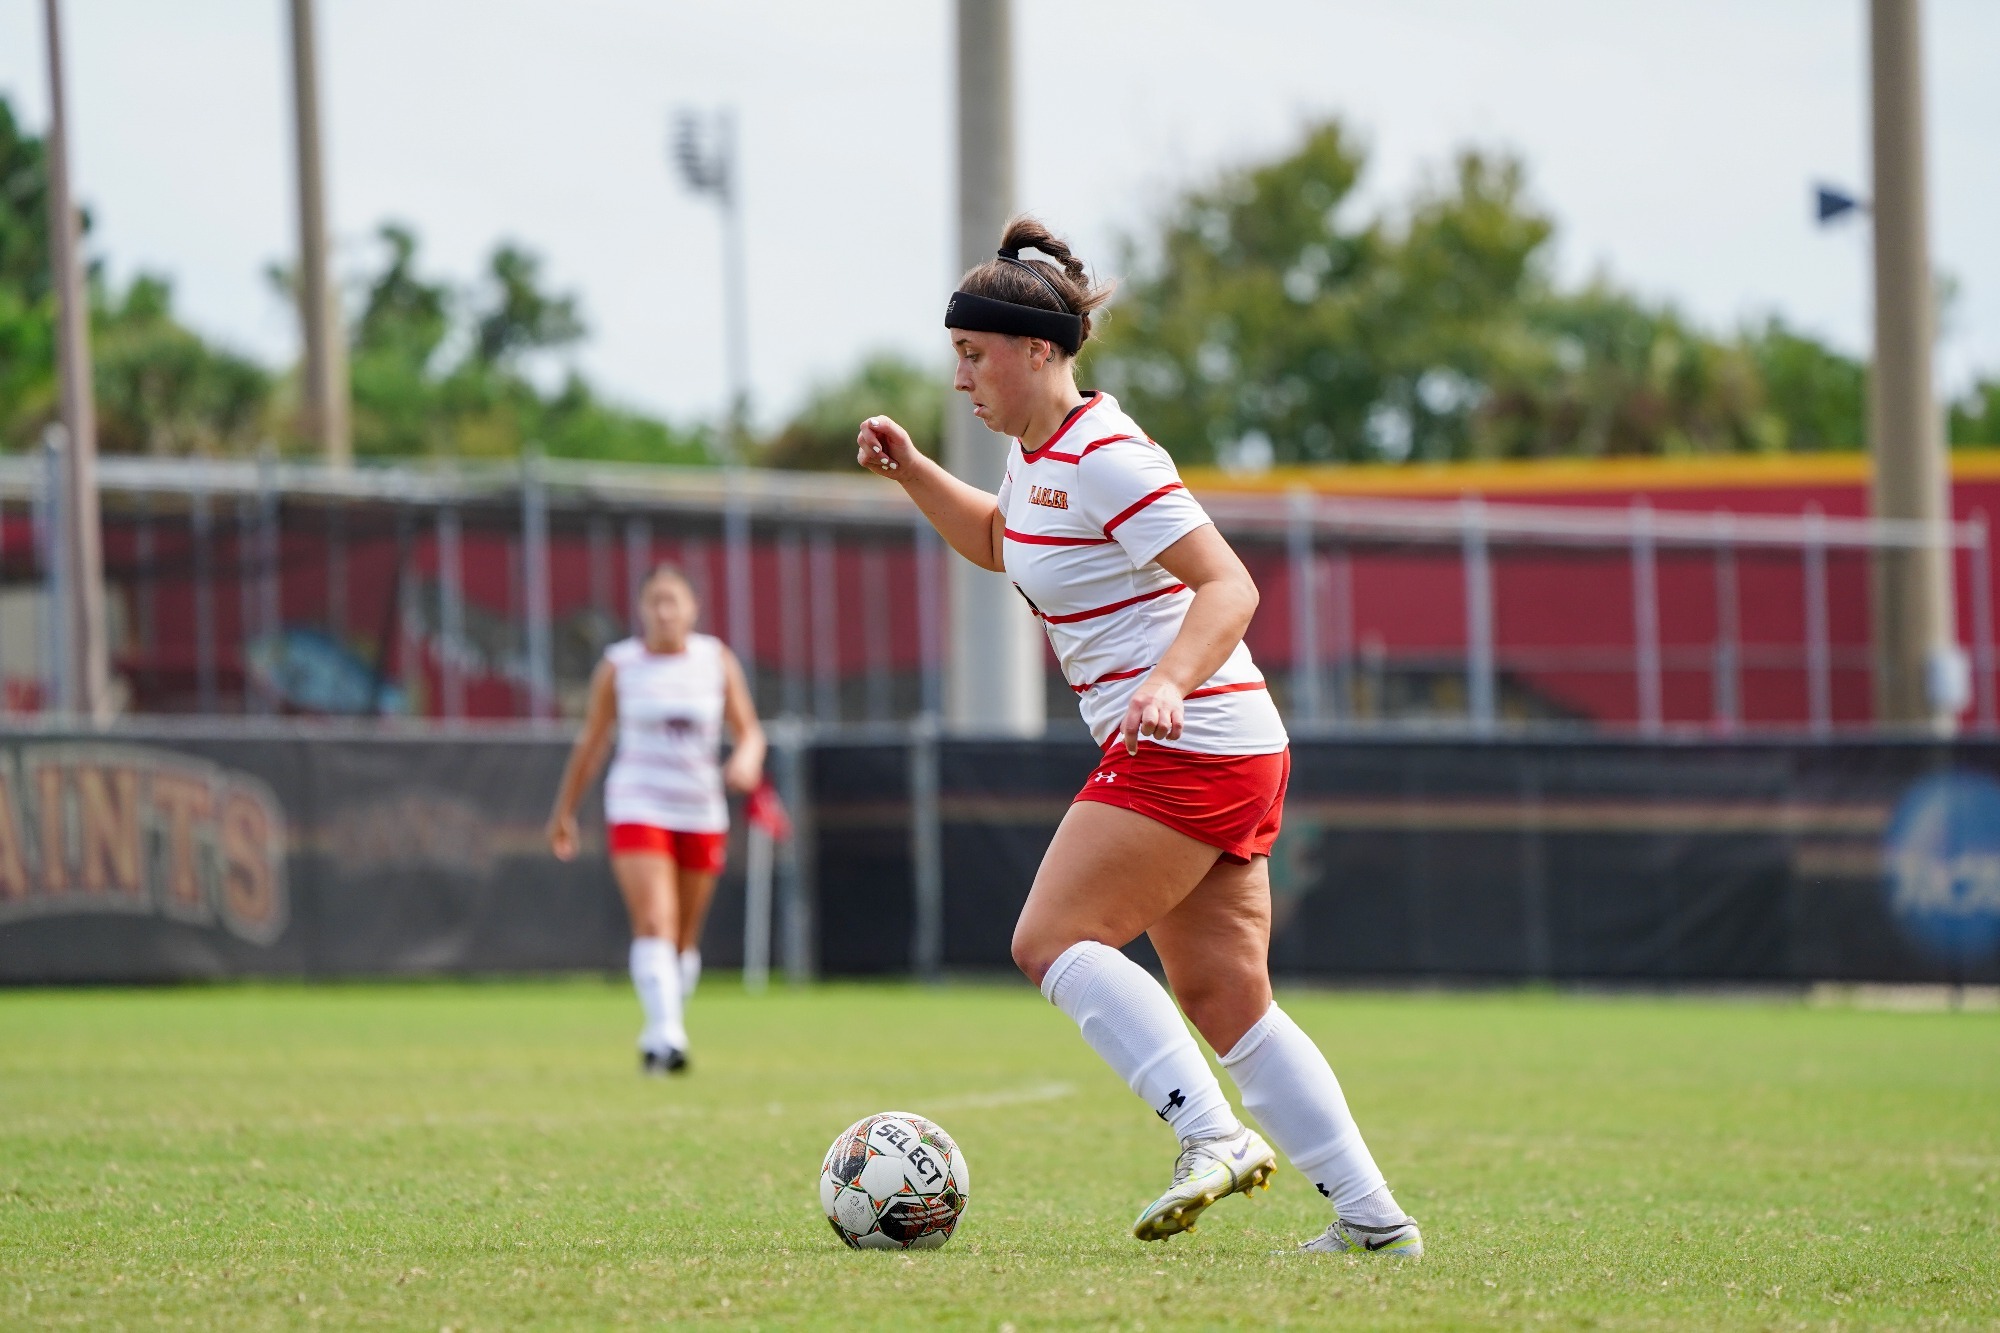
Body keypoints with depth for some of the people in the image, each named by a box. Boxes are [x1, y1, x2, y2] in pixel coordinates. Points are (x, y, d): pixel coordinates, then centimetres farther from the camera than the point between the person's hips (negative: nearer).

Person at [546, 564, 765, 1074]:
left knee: (686, 937, 9)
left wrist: (746, 760, -18)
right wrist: (565, 811, 12)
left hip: (701, 811, 3)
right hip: (638, 807, -3)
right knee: (653, 925, -20)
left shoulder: (717, 660, 4)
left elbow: (749, 731, 5)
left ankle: (660, 1038, 24)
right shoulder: (618, 665, 0)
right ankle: (665, 1034, -31)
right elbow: (591, 742, 8)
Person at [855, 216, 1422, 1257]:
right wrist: (911, 472, 22)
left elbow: (1229, 586, -21)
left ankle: (1213, 1134, -20)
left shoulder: (1103, 460, -15)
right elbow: (998, 543, 36)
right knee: (1226, 999, 7)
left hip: (1184, 745, -10)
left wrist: (1168, 683, -36)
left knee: (1053, 940, -12)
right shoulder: (1037, 451, 14)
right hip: (1235, 755, 10)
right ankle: (1373, 1217, 4)